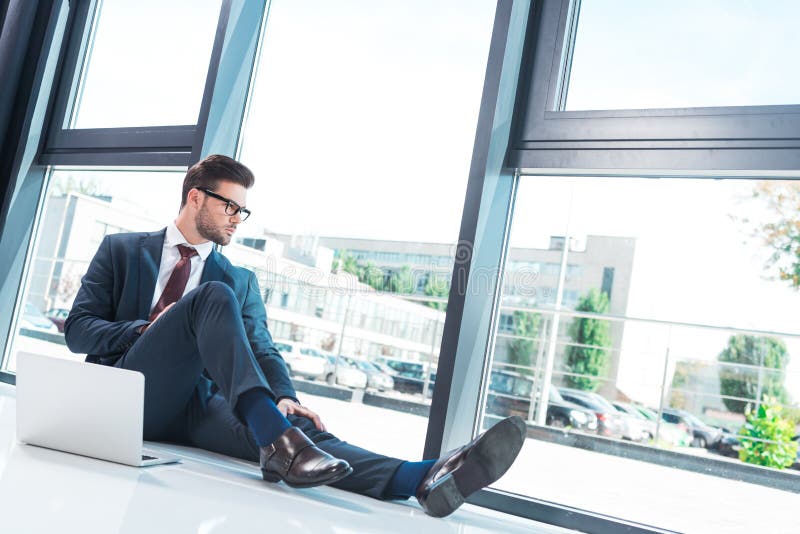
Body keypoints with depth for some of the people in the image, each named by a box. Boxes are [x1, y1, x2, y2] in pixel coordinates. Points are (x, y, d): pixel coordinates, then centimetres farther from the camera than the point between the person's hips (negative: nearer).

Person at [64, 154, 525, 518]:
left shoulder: (242, 281, 19)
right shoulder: (122, 251, 13)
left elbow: (261, 348, 7)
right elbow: (77, 329, 7)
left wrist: (283, 396, -16)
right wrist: (149, 331, -11)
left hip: (196, 407, 2)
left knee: (297, 429, -30)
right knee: (214, 296, -28)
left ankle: (424, 479, -50)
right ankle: (275, 438, -43)